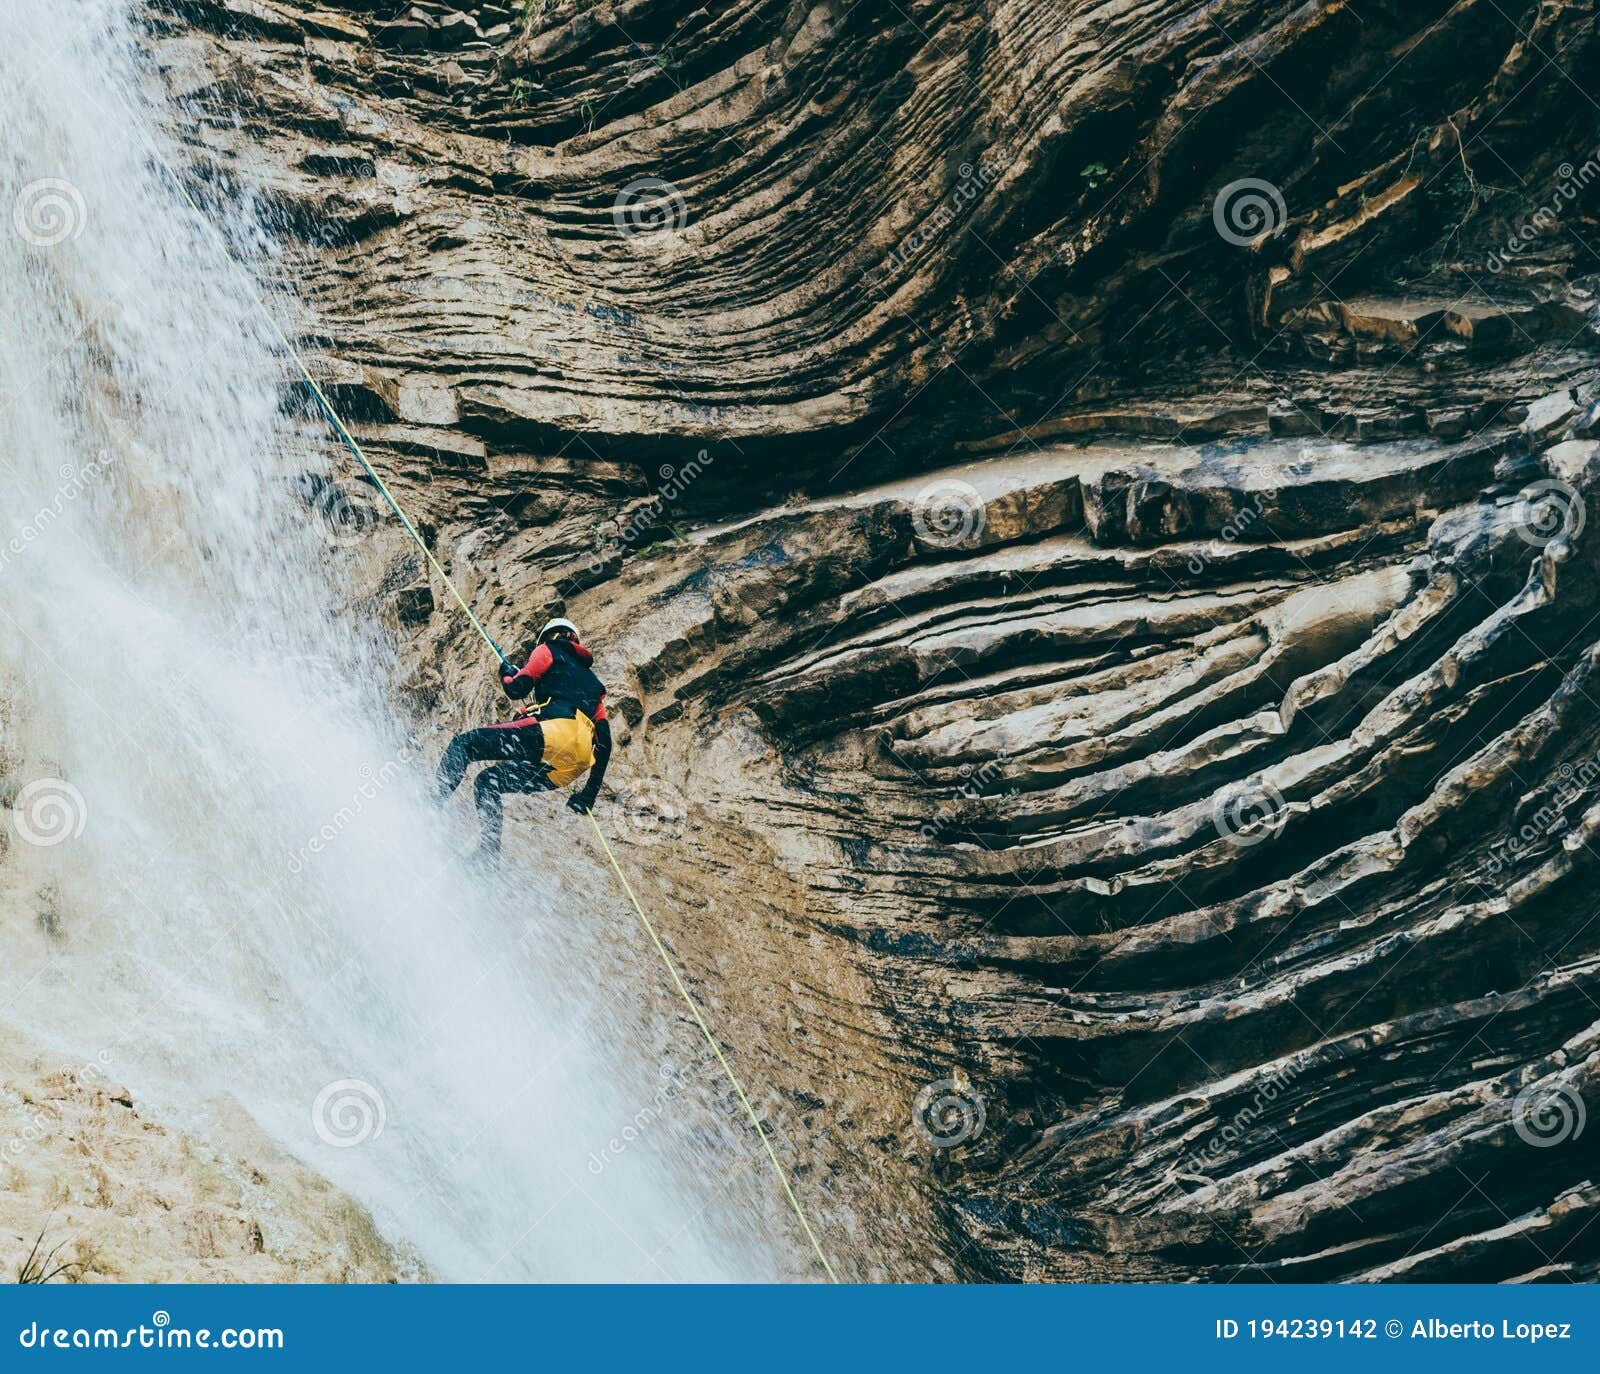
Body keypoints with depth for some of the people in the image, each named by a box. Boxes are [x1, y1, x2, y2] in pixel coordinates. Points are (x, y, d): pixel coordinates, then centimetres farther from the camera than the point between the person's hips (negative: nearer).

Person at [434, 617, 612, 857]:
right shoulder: (591, 680, 36)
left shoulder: (549, 650, 20)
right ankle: (491, 857, 3)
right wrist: (590, 793, 27)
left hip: (556, 732, -7)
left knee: (463, 744, -2)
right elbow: (604, 741, 26)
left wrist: (507, 674, 30)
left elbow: (517, 689, 6)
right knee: (487, 782, 19)